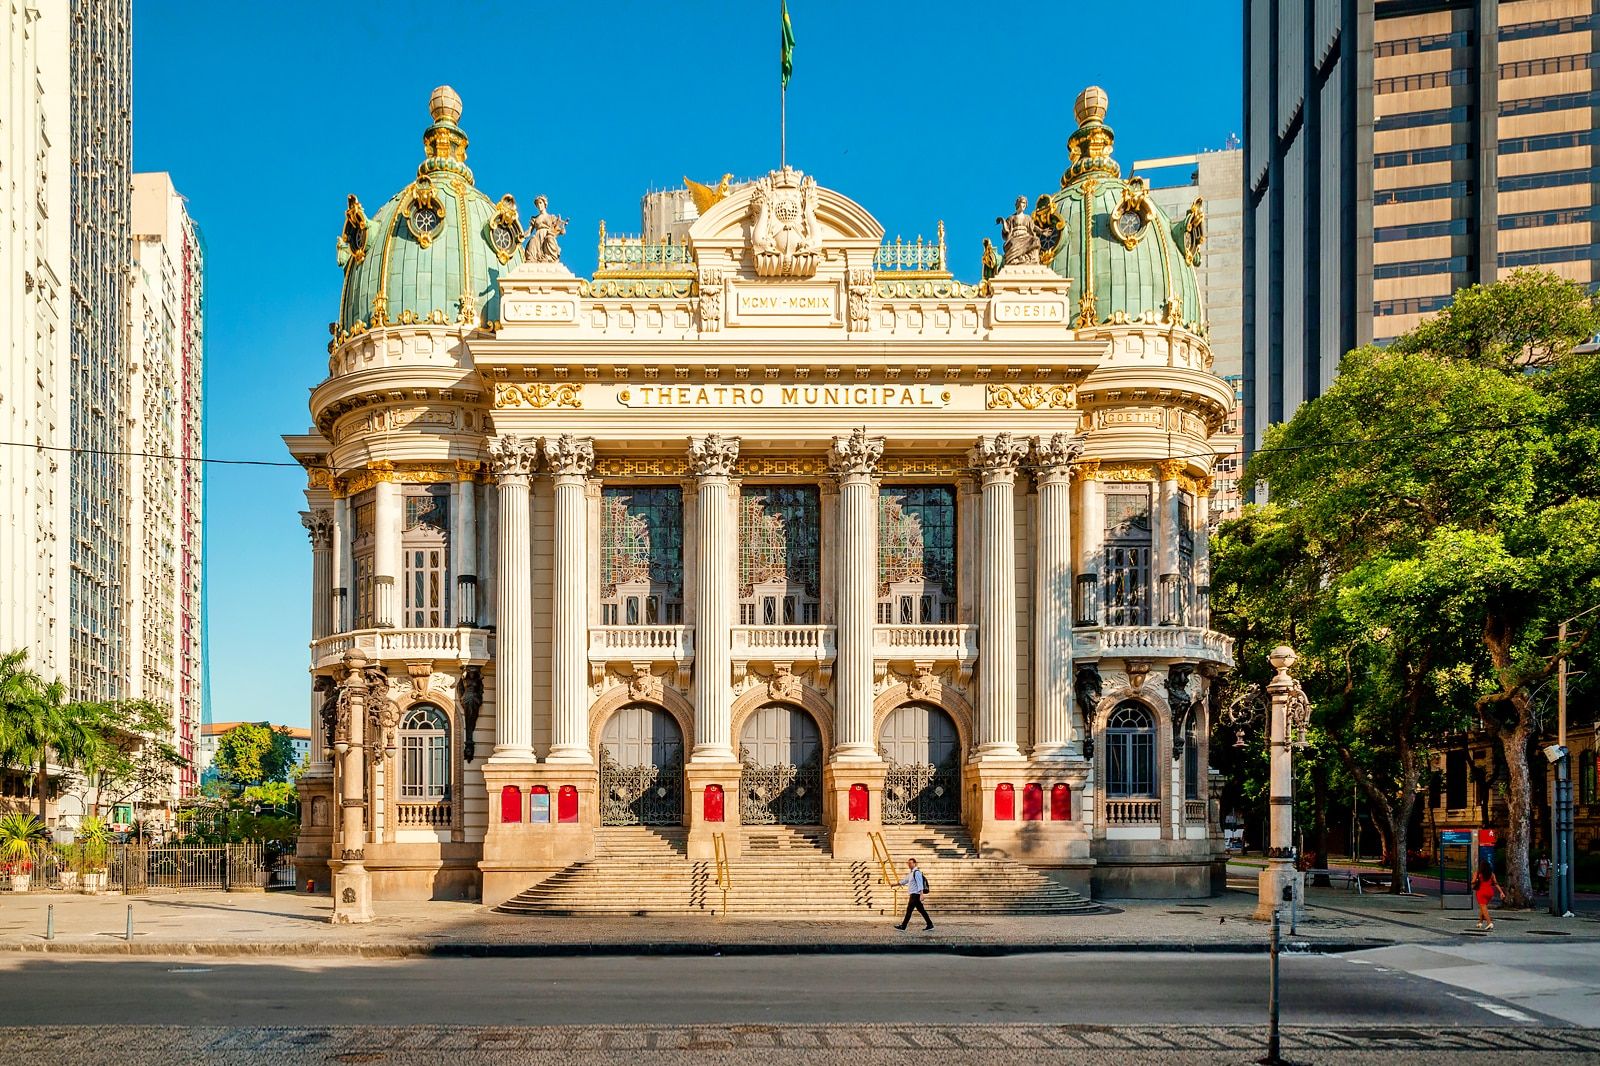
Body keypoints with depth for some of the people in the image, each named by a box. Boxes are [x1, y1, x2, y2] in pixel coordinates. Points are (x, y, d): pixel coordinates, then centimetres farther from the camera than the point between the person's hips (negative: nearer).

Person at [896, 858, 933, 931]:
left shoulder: (917, 872, -12)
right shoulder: (911, 873, 18)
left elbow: (920, 884, -19)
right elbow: (905, 880, 31)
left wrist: (921, 894, -25)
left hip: (915, 895, -10)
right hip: (912, 895, 10)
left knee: (909, 910, -6)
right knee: (921, 910, 9)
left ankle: (903, 926, -3)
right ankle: (930, 924, 9)